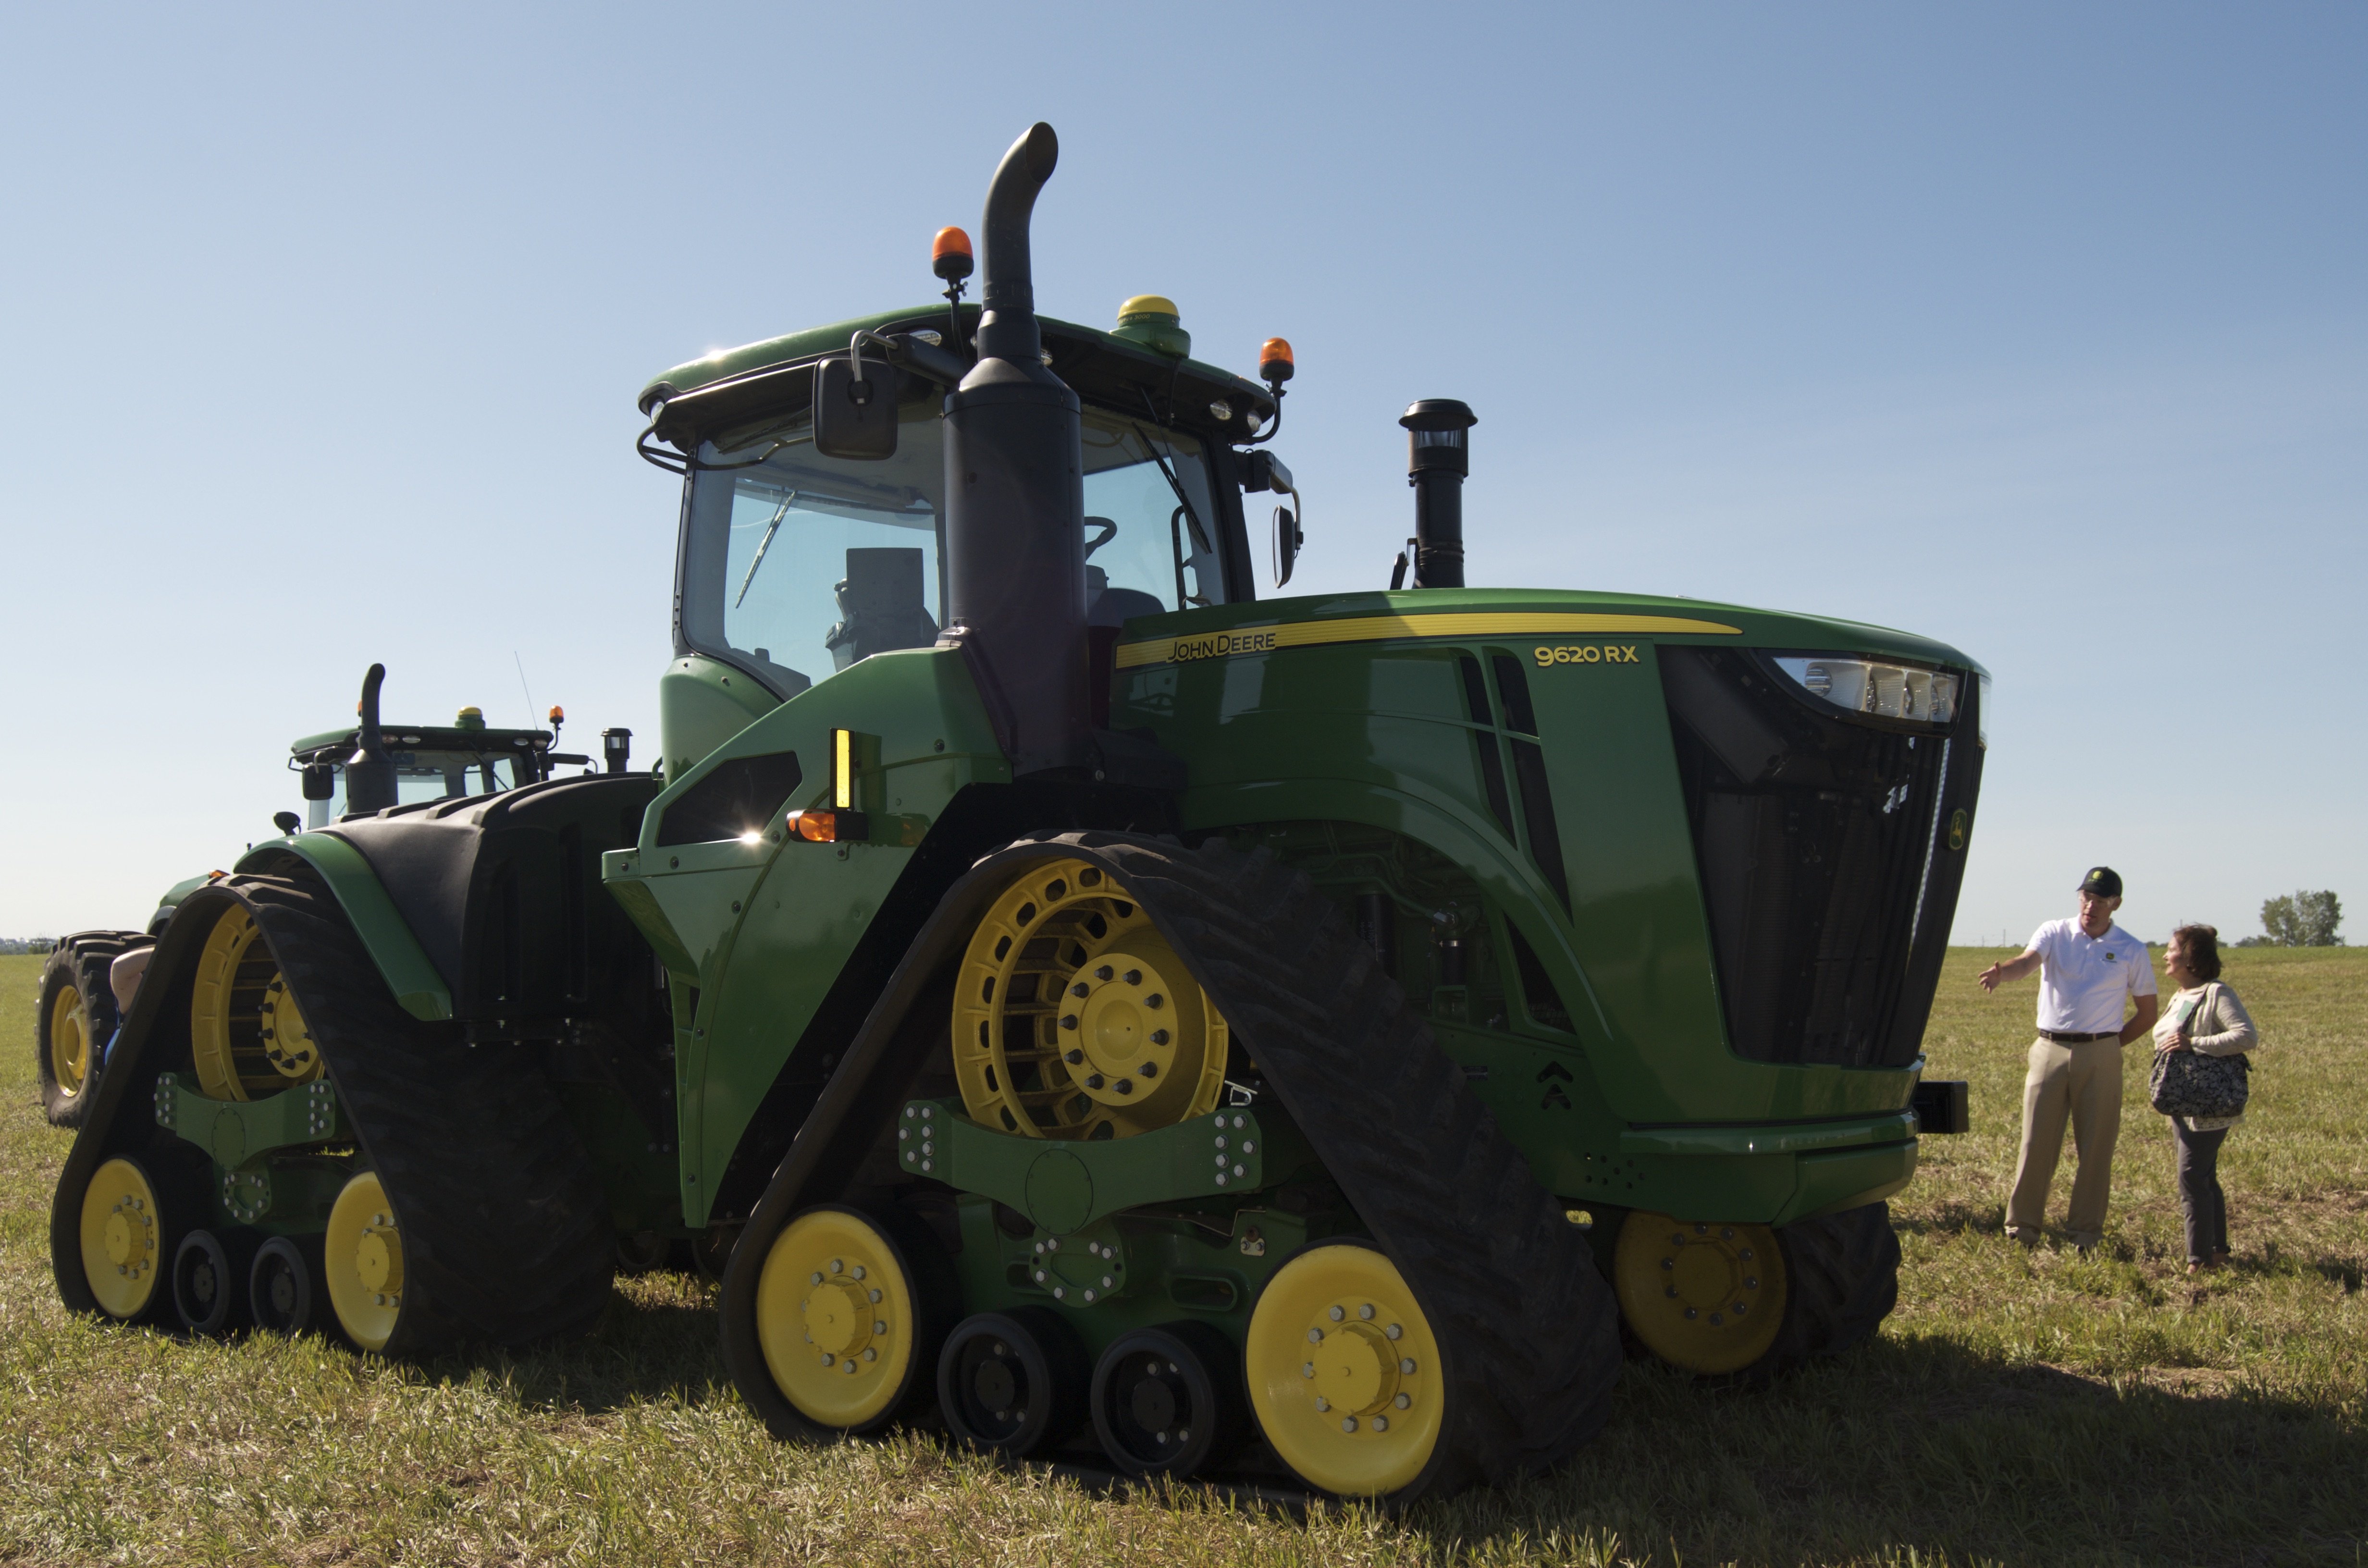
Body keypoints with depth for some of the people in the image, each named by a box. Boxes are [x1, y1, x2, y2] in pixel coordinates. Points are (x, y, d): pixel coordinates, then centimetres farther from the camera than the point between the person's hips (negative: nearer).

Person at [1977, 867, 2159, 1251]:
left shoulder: (2132, 951, 5)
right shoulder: (2054, 933, 3)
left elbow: (2147, 1013, 11)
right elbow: (2026, 962, -18)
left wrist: (2109, 1045, 3)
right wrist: (2002, 971, -40)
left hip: (2100, 1057, 0)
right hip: (2051, 1050, 0)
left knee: (2096, 1146, 4)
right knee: (2037, 1141, 0)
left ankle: (2086, 1231, 14)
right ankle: (2022, 1225, 9)